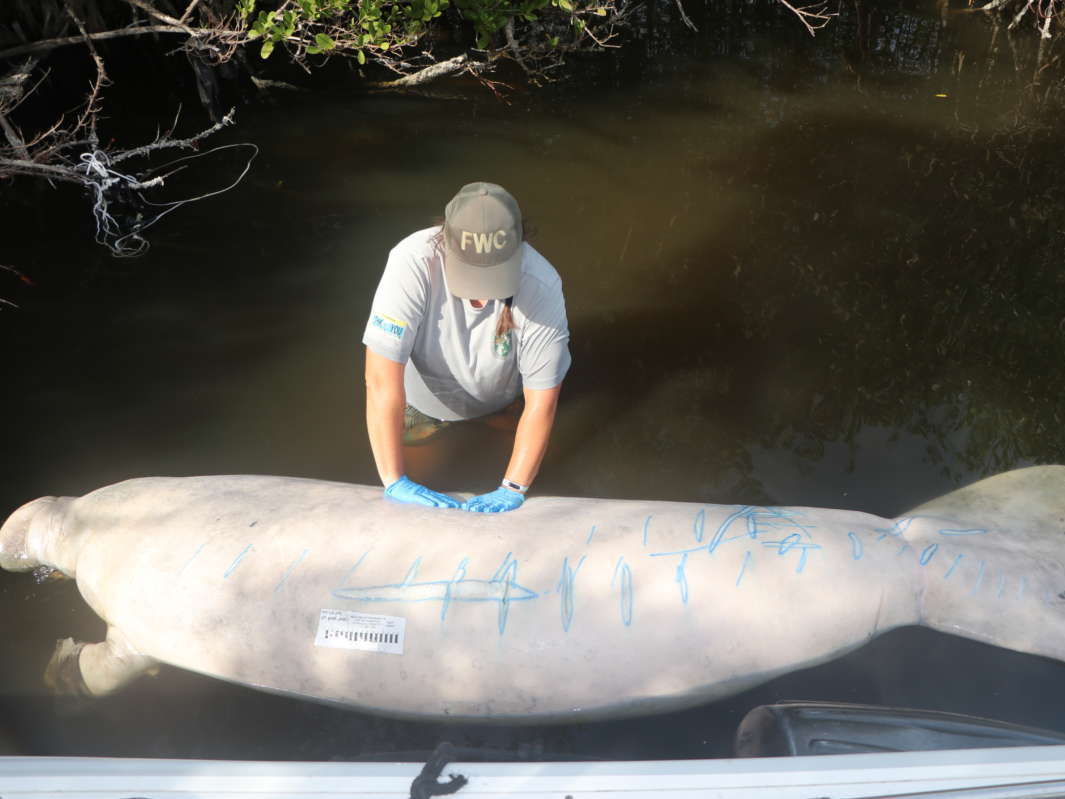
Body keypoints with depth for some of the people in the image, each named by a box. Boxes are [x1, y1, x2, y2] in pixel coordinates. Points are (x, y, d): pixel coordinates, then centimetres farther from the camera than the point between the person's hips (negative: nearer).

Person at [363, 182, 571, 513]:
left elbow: (541, 401, -27)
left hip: (501, 408, 1)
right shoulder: (412, 263, -37)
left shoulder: (542, 285, -34)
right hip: (422, 407, 0)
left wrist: (512, 490, -33)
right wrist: (395, 483, -42)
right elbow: (382, 380, -39)